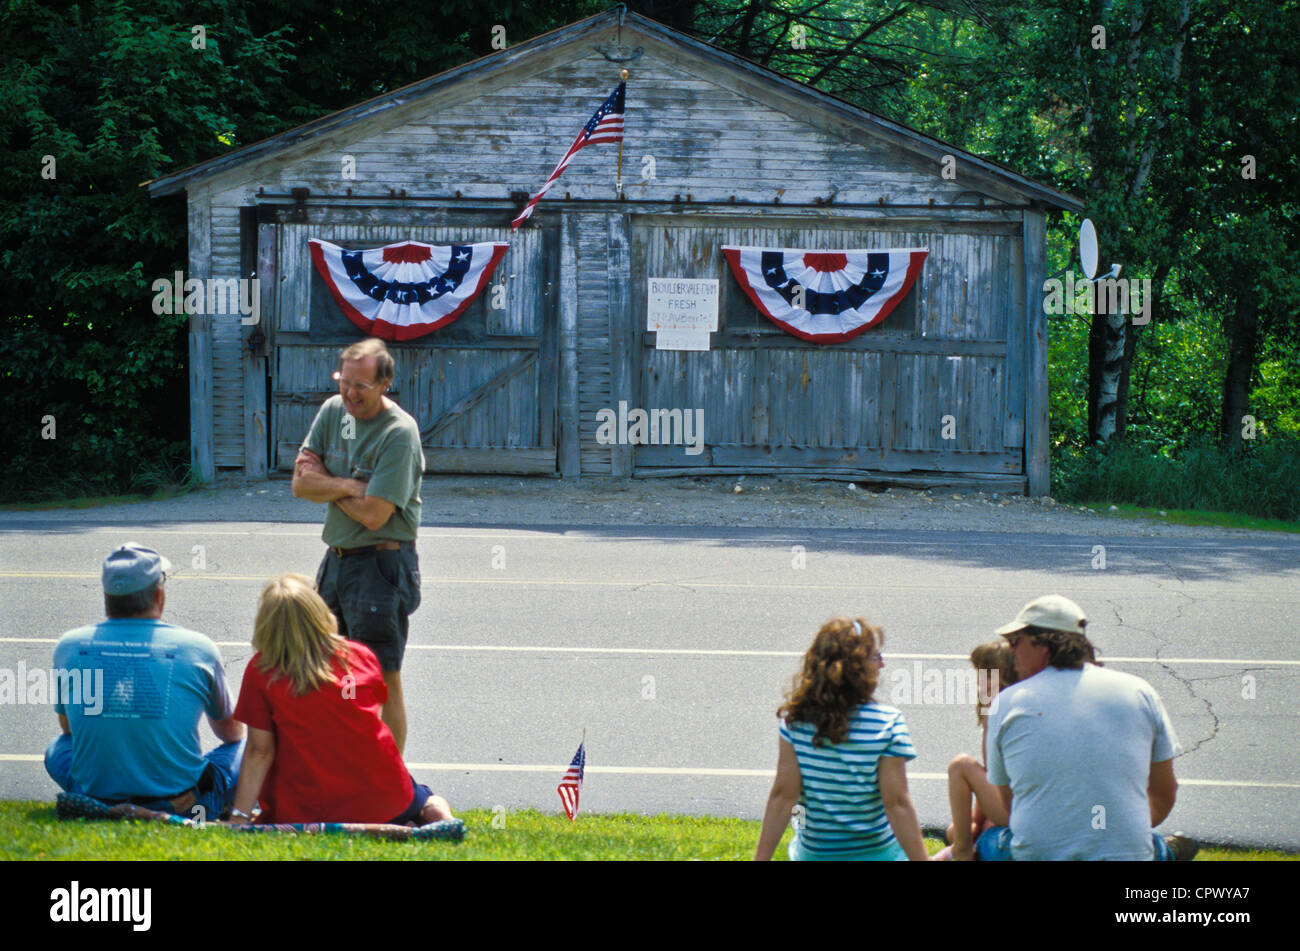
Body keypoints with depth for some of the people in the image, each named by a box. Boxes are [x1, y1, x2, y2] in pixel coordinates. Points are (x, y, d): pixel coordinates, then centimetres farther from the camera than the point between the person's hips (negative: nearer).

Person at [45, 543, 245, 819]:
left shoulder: (69, 647, -1)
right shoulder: (198, 648, -6)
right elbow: (231, 732, 13)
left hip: (95, 801, 2)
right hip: (182, 806, -2)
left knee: (59, 748, 34)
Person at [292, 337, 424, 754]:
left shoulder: (399, 433, -17)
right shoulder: (334, 411, 5)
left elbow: (373, 514, -22)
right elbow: (301, 483, 2)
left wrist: (325, 483, -8)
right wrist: (347, 486, -15)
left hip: (381, 565, -8)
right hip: (336, 559, 8)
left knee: (383, 678, -7)